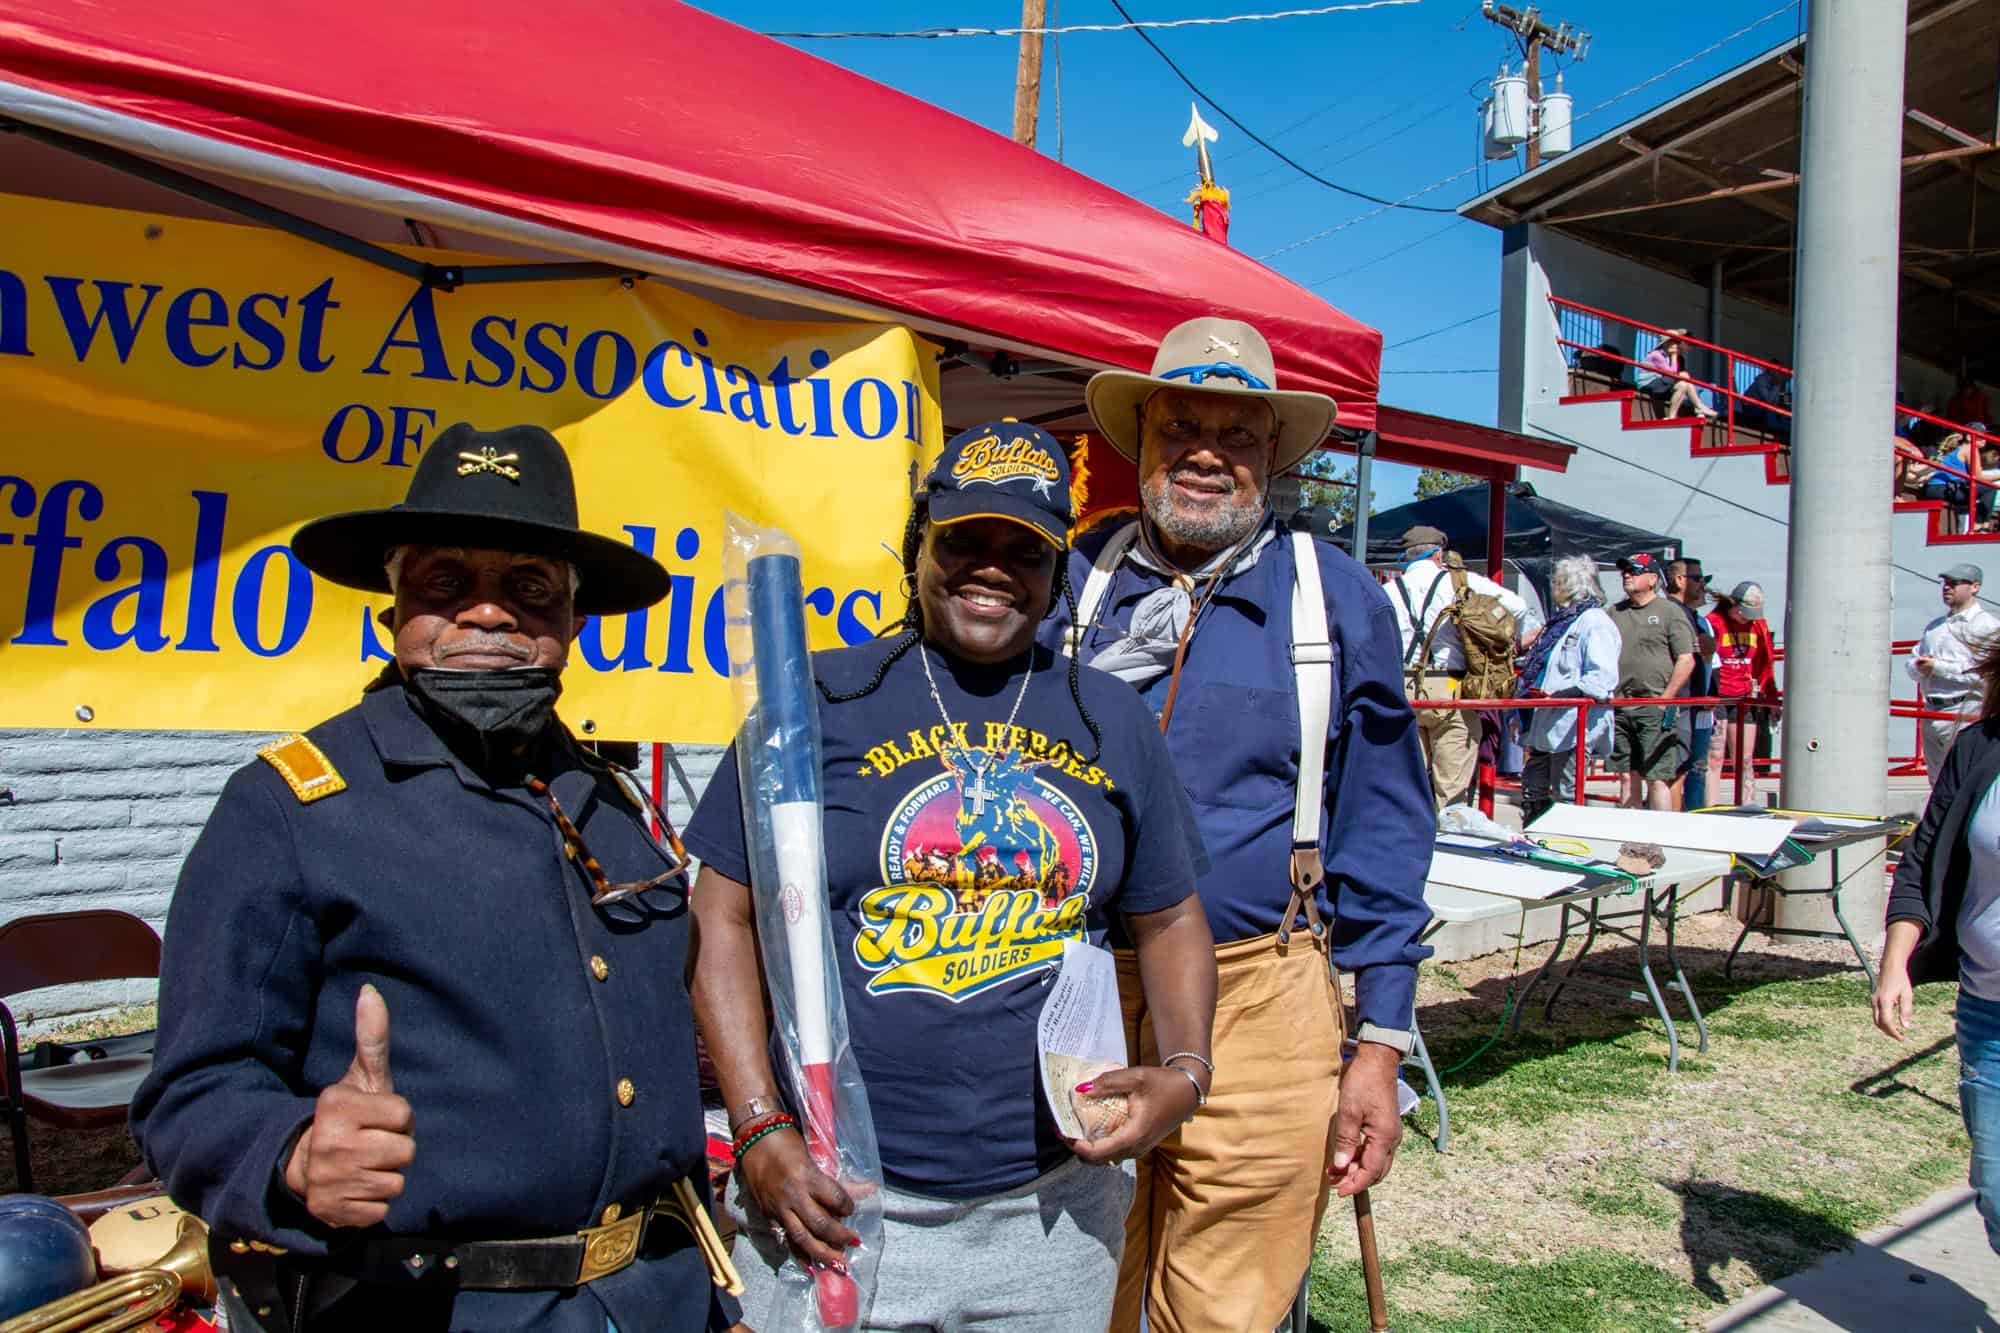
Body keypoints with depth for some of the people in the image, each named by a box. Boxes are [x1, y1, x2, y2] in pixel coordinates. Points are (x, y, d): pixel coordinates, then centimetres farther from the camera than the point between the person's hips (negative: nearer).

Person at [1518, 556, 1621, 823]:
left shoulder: (1594, 622, -13)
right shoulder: (1561, 620, 18)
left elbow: (1602, 678, -24)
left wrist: (1559, 696, -29)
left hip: (1573, 728, -10)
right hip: (1548, 726, 10)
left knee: (1565, 795, -4)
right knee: (1533, 788, 14)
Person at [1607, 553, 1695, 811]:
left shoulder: (1669, 611, -1)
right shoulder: (1614, 613, 14)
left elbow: (1686, 660, -5)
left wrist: (1665, 700, -11)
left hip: (1654, 709, -5)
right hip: (1620, 707, 5)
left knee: (1657, 777, -7)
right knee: (1628, 775, 8)